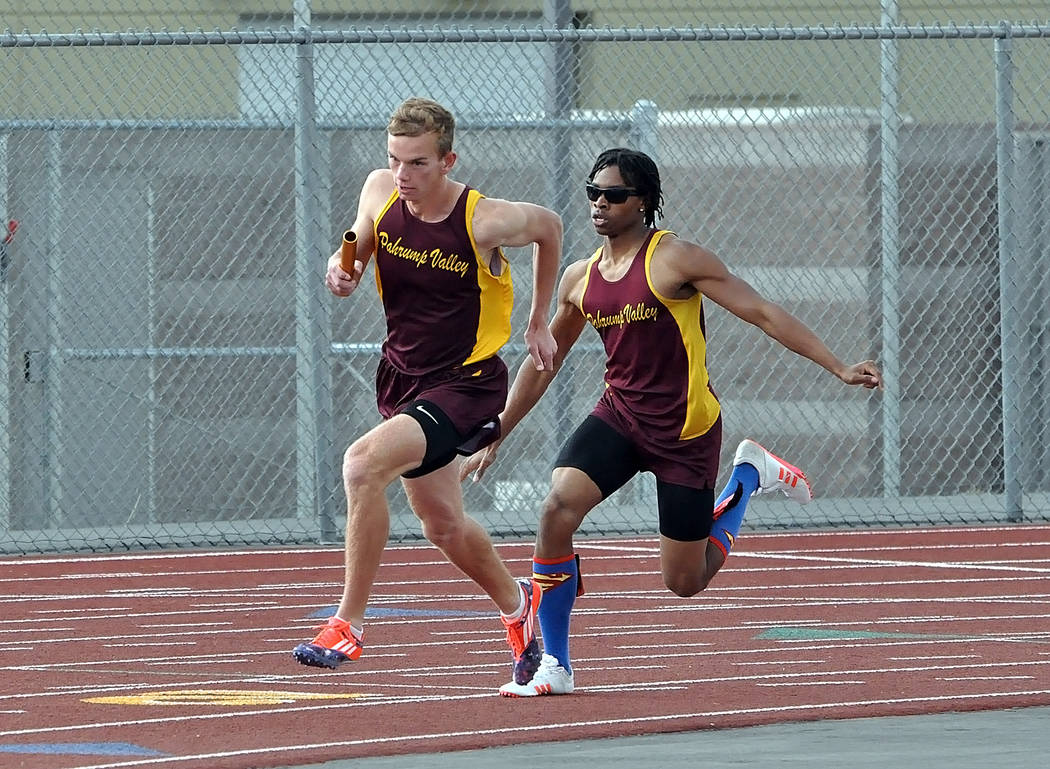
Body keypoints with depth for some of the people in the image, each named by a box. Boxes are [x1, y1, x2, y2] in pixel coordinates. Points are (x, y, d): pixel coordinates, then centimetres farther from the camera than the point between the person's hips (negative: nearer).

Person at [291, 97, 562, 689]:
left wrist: (540, 324, 9)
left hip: (466, 383, -7)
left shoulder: (485, 222, -21)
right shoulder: (381, 191, -9)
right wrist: (341, 268, -15)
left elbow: (549, 227, 1)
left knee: (364, 463, -29)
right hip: (403, 375, 7)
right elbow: (358, 250, 10)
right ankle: (517, 604, 50)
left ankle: (349, 624, -20)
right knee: (443, 524, 20)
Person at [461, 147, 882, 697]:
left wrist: (839, 369, -18)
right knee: (557, 510, -23)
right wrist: (493, 438, 19)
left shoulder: (675, 259, -13)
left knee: (685, 582, 3)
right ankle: (554, 667, -13)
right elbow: (542, 364, 18)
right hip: (618, 418, 4)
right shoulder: (580, 279, 4)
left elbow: (764, 314, -13)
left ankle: (749, 477, 31)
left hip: (686, 433, -4)